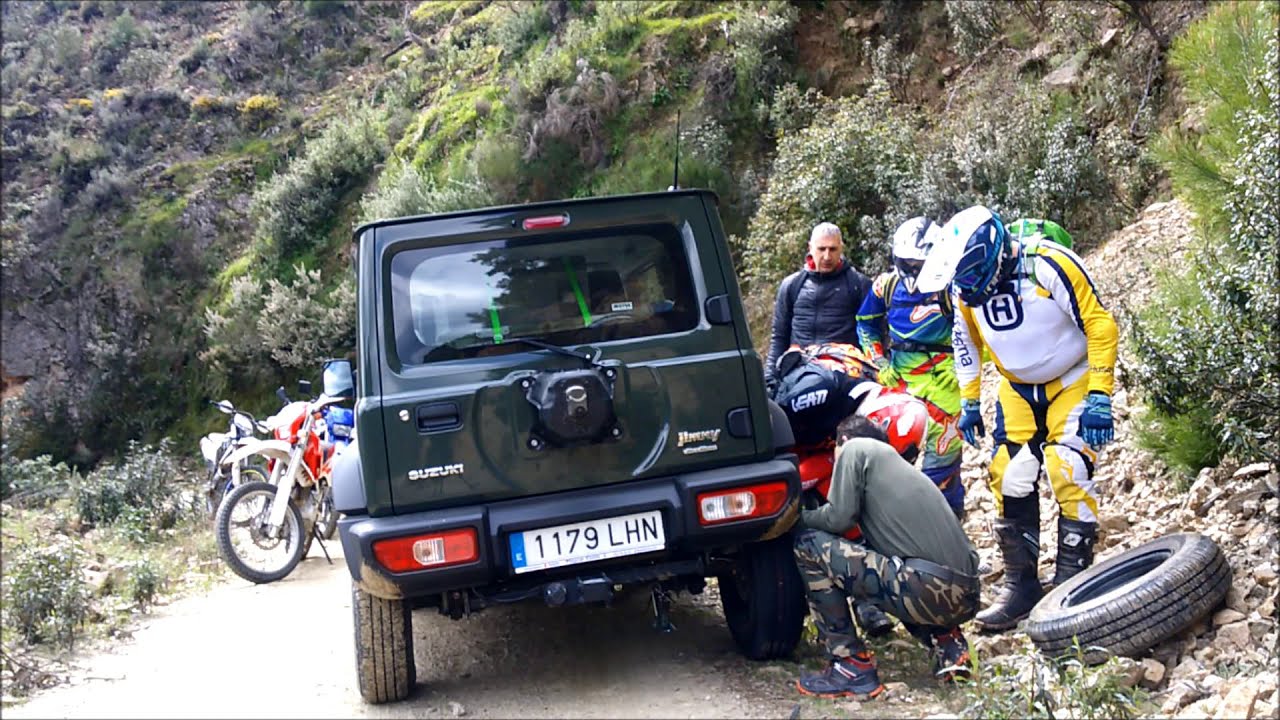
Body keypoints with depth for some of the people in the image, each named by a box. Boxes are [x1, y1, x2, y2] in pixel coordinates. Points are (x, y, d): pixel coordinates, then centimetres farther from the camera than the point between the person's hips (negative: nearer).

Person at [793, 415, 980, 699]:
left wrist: (800, 517, 15)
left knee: (808, 544, 1)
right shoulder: (896, 462, 30)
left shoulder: (855, 448, 7)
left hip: (928, 587, -9)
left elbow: (838, 518, -5)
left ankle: (853, 667, 1)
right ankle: (947, 643, 14)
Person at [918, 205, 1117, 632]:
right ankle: (1020, 584, 8)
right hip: (1017, 389, 5)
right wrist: (968, 402, 7)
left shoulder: (1049, 266, -27)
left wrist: (1100, 397, -23)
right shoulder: (966, 286, -10)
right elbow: (966, 341, 7)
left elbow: (1100, 325, -21)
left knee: (1069, 475, -17)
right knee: (1008, 479, -3)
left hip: (1073, 381, -5)